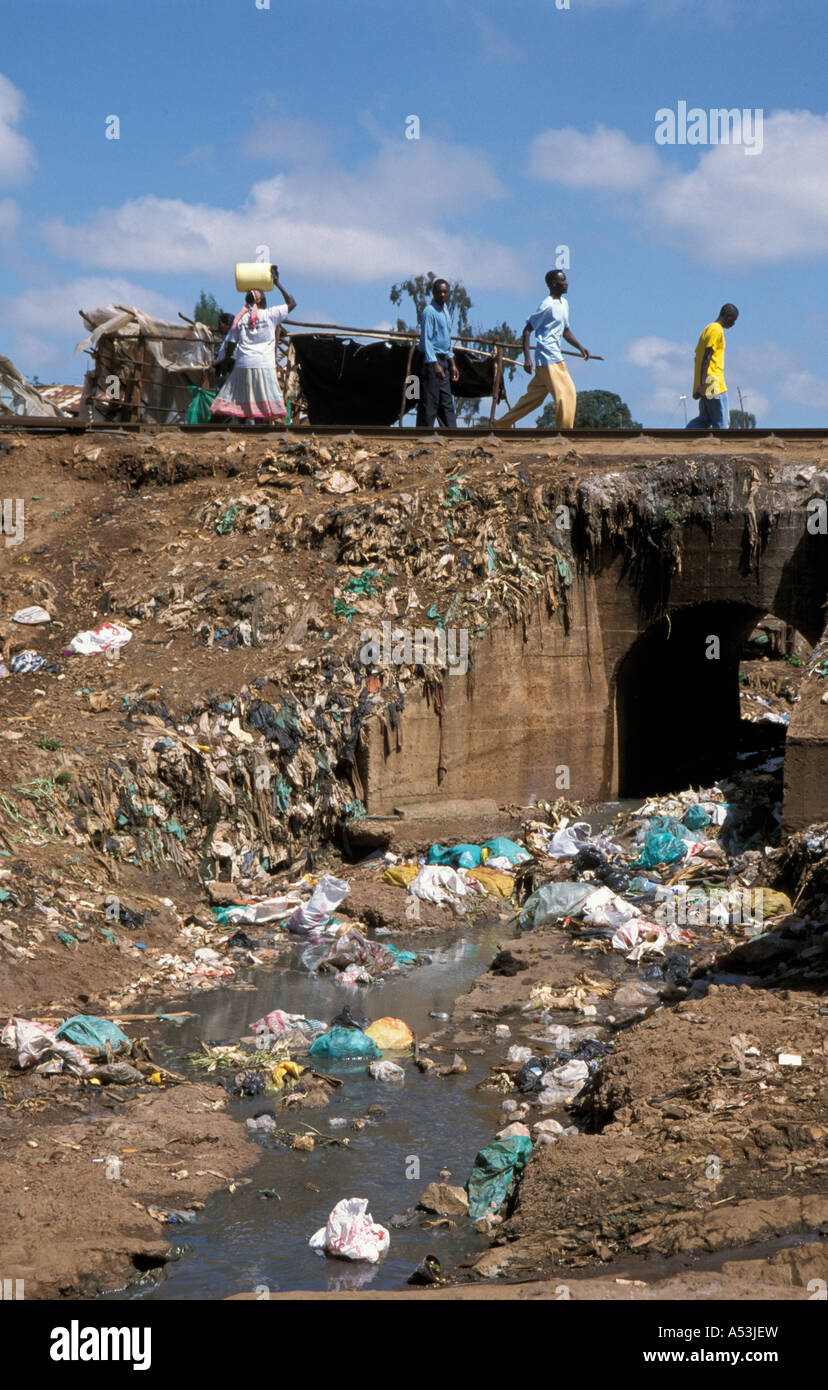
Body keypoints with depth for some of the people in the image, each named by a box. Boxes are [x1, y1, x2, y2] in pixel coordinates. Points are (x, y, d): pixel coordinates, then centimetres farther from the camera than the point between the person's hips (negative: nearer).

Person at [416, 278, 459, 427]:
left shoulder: (446, 312, 16)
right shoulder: (429, 311, -13)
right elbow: (426, 339, -19)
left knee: (447, 403, 9)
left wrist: (452, 364, 21)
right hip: (430, 360, -9)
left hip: (442, 360, 9)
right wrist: (434, 365, -26)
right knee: (429, 402, -8)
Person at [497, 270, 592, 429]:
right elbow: (527, 330, -12)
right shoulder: (547, 305, -12)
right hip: (548, 357, -9)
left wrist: (580, 347, 16)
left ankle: (502, 424, 22)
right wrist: (527, 357, -19)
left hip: (556, 357, 9)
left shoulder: (564, 303, 16)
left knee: (534, 398, 14)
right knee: (566, 394, -13)